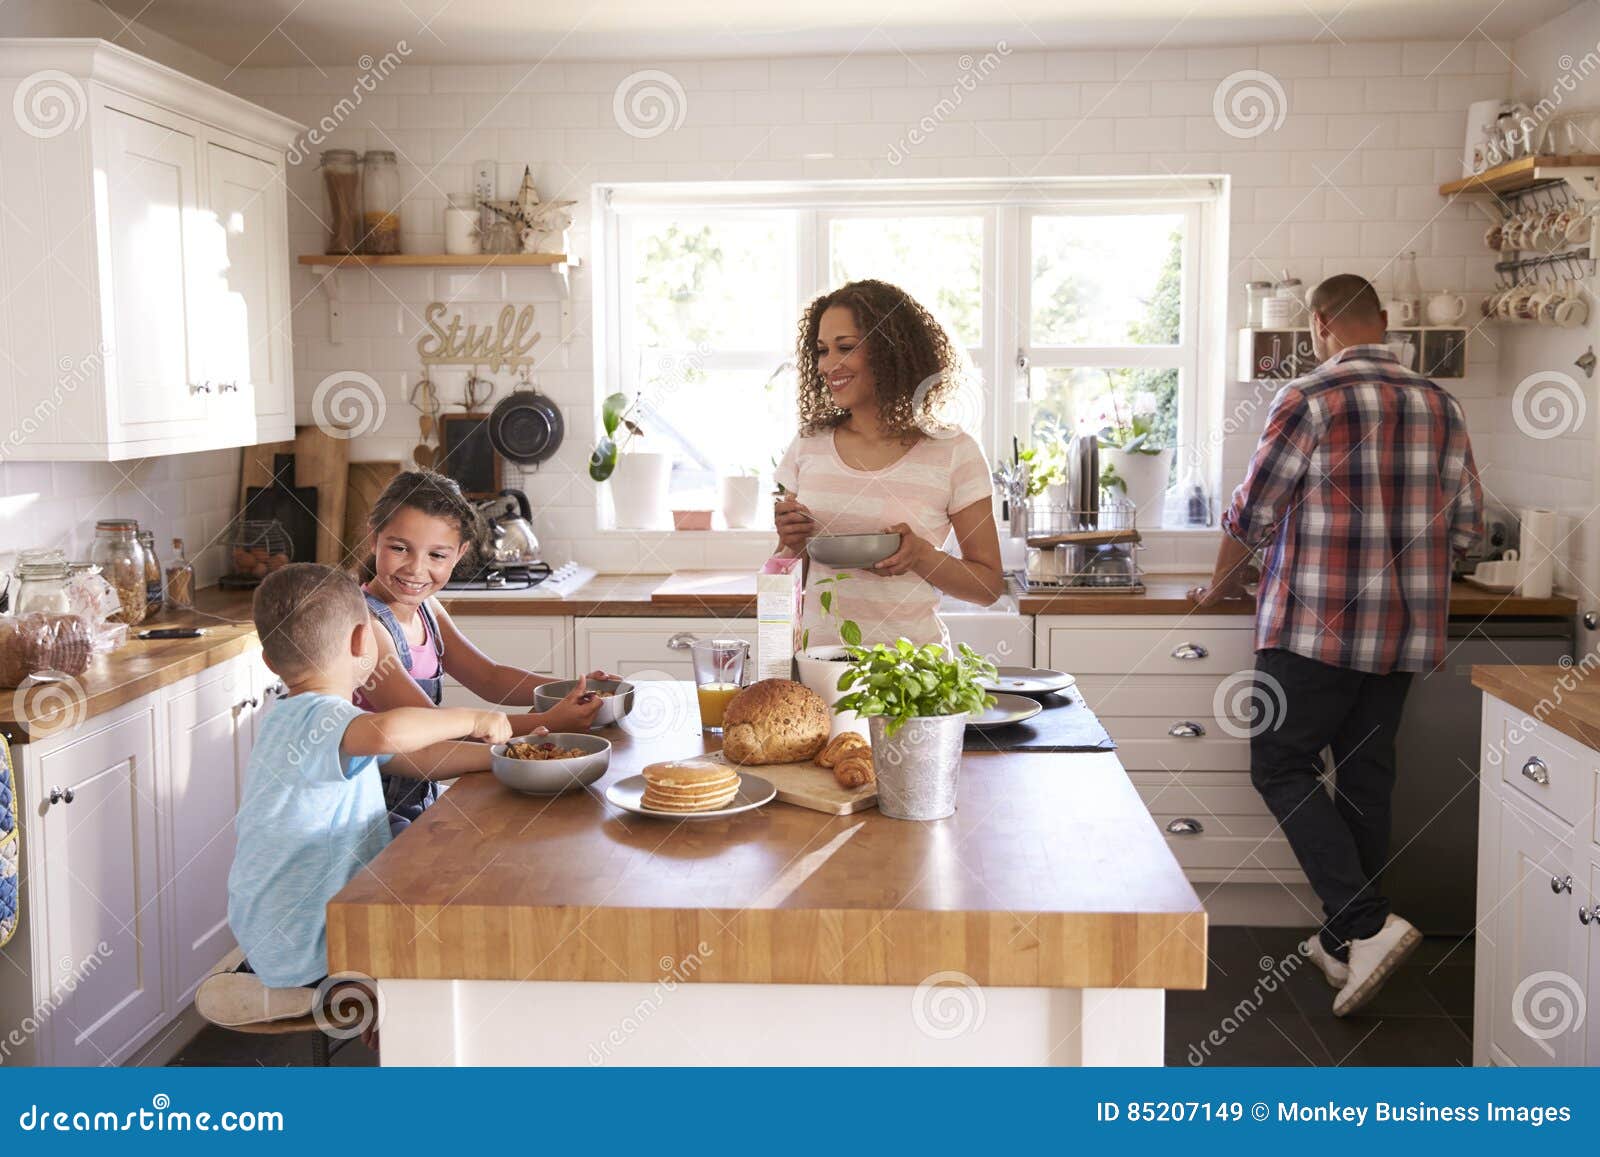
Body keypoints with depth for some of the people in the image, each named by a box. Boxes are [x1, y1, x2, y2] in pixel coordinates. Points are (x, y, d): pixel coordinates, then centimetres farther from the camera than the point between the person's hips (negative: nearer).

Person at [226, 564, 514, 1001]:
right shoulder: (317, 719, -24)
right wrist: (472, 719, -31)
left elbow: (416, 759, 15)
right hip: (306, 959, -10)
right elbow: (388, 732, -49)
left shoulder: (298, 717, 11)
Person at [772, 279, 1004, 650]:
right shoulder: (808, 447, 9)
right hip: (819, 647, 3)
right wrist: (791, 544, -3)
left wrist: (921, 555, -11)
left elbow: (990, 585, 4)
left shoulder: (953, 453, 0)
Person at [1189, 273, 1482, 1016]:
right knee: (1366, 774, 13)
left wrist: (1222, 585, 12)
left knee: (1281, 766, 2)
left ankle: (1363, 926, -10)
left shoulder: (1309, 401, -10)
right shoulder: (1440, 406, 8)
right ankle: (1348, 941, 20)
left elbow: (1252, 514, -5)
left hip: (1316, 624, -6)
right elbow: (1466, 527, 11)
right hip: (1405, 629, 6)